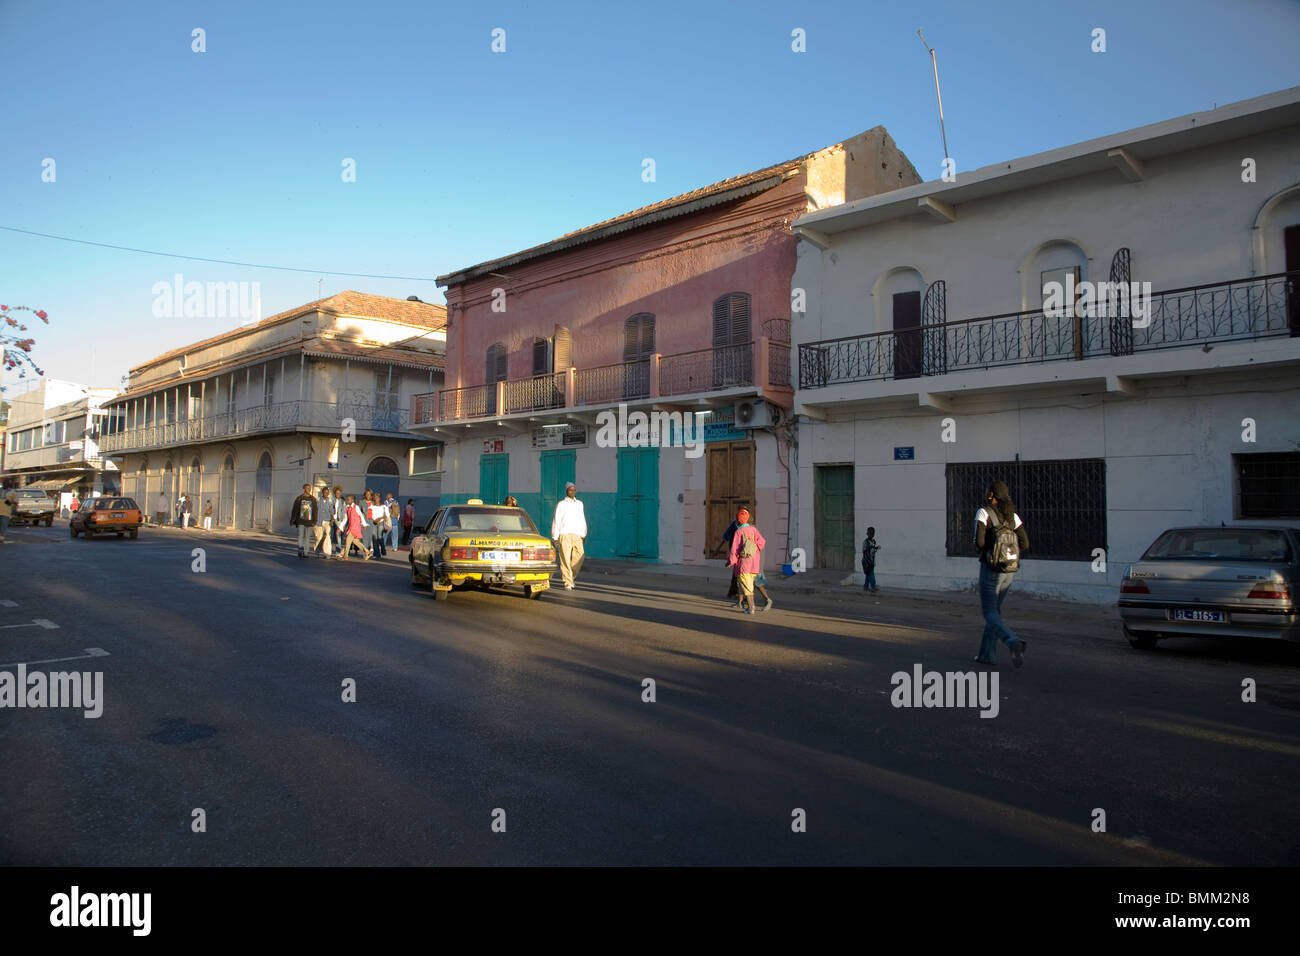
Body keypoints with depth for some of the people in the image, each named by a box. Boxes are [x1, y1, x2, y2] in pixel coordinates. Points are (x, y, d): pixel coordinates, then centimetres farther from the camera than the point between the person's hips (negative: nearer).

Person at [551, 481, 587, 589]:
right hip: (564, 535, -3)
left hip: (577, 535, 3)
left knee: (579, 556, -9)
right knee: (565, 559, -6)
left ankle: (571, 576, 14)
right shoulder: (561, 504, 4)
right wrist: (555, 538, -2)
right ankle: (568, 583, -1)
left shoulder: (579, 504, 16)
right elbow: (556, 521, 2)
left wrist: (584, 535, 13)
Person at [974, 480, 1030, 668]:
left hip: (991, 569, -6)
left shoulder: (983, 513, -9)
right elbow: (1025, 544, 2)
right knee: (995, 610, 18)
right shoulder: (1012, 515, 7)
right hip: (1009, 570, 6)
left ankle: (1014, 642, -26)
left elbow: (979, 541, -17)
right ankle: (988, 653, 18)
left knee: (990, 614, 0)